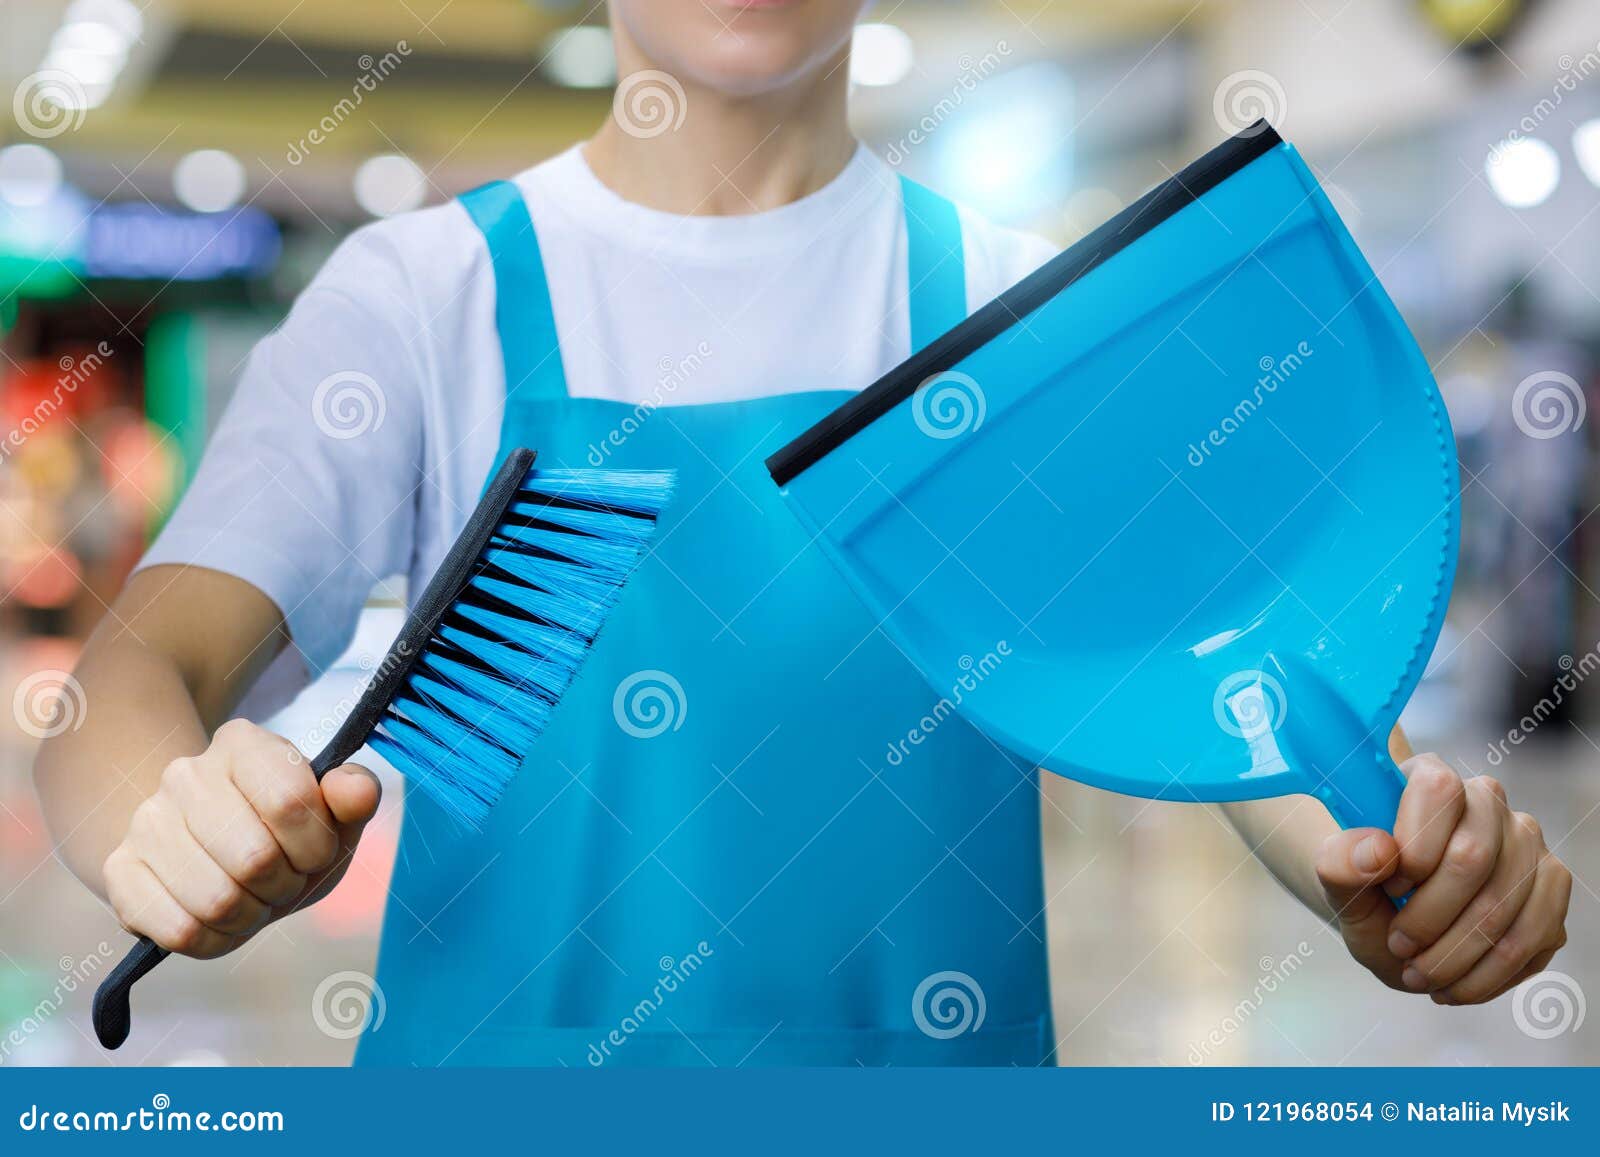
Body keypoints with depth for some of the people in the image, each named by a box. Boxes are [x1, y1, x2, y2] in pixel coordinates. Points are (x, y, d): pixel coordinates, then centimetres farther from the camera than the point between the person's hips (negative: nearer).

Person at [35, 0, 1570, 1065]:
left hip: (942, 1069, 1)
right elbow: (136, 669, -10)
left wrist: (1410, 851, -28)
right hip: (495, 1065, 0)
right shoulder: (420, 295, -1)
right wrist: (171, 822, -33)